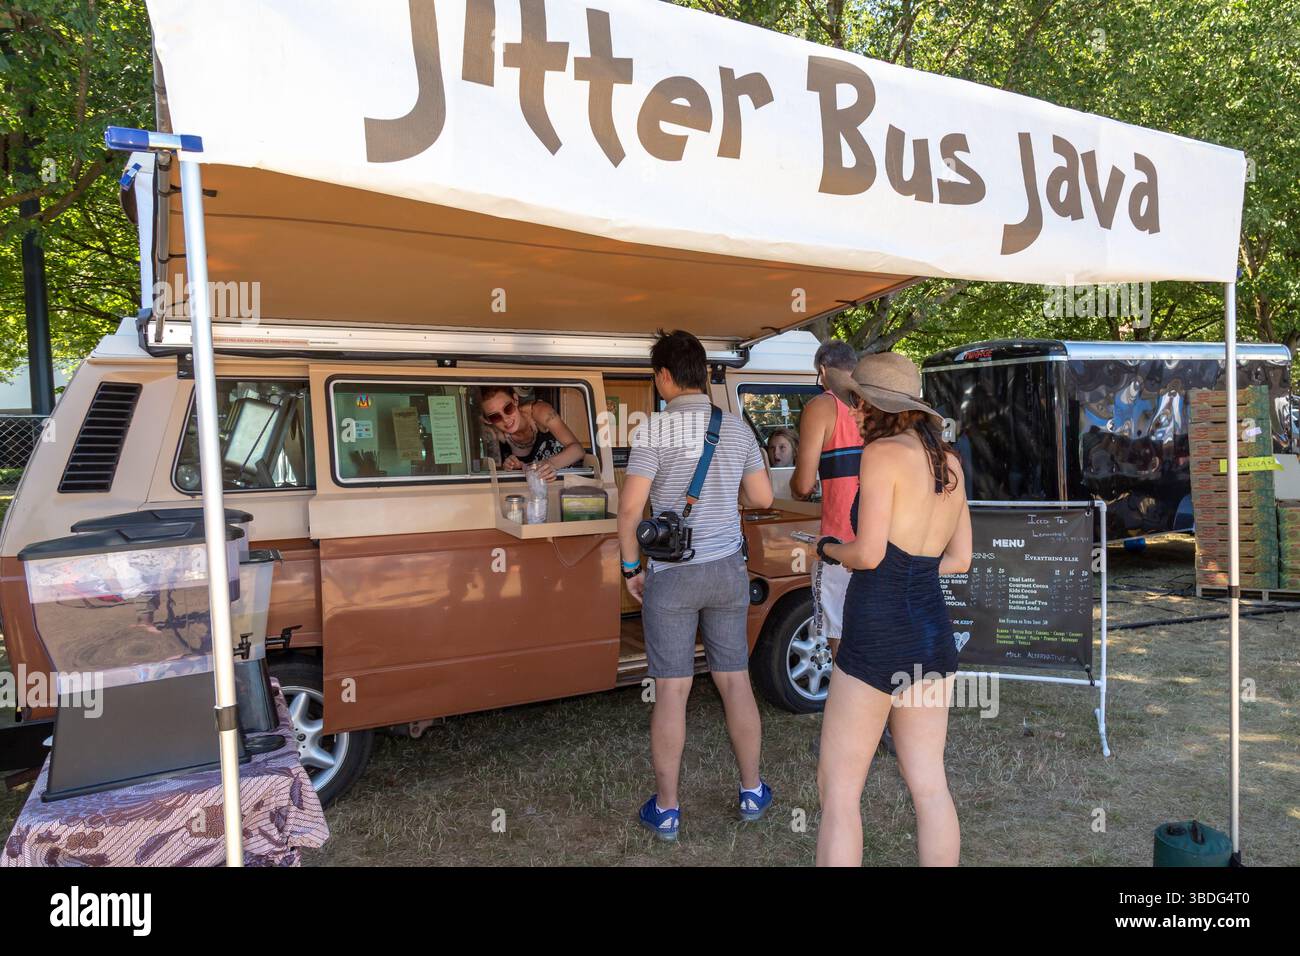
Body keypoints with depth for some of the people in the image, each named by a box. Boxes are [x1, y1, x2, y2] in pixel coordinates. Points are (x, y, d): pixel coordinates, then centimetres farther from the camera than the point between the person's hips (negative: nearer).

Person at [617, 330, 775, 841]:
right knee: (735, 682, 14)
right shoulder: (737, 429, 2)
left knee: (671, 690, 3)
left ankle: (666, 809, 14)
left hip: (670, 576, -4)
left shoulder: (655, 430, -12)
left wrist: (630, 566, -3)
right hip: (727, 570, 4)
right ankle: (751, 793, 26)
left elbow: (630, 506, -15)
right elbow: (762, 497, 9)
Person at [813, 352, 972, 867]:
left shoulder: (882, 453, -12)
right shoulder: (949, 461, 9)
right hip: (933, 631, 8)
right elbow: (959, 560, 13)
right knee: (929, 786, 15)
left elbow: (867, 553, -18)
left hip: (878, 636, -8)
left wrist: (829, 549, 2)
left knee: (838, 789, 3)